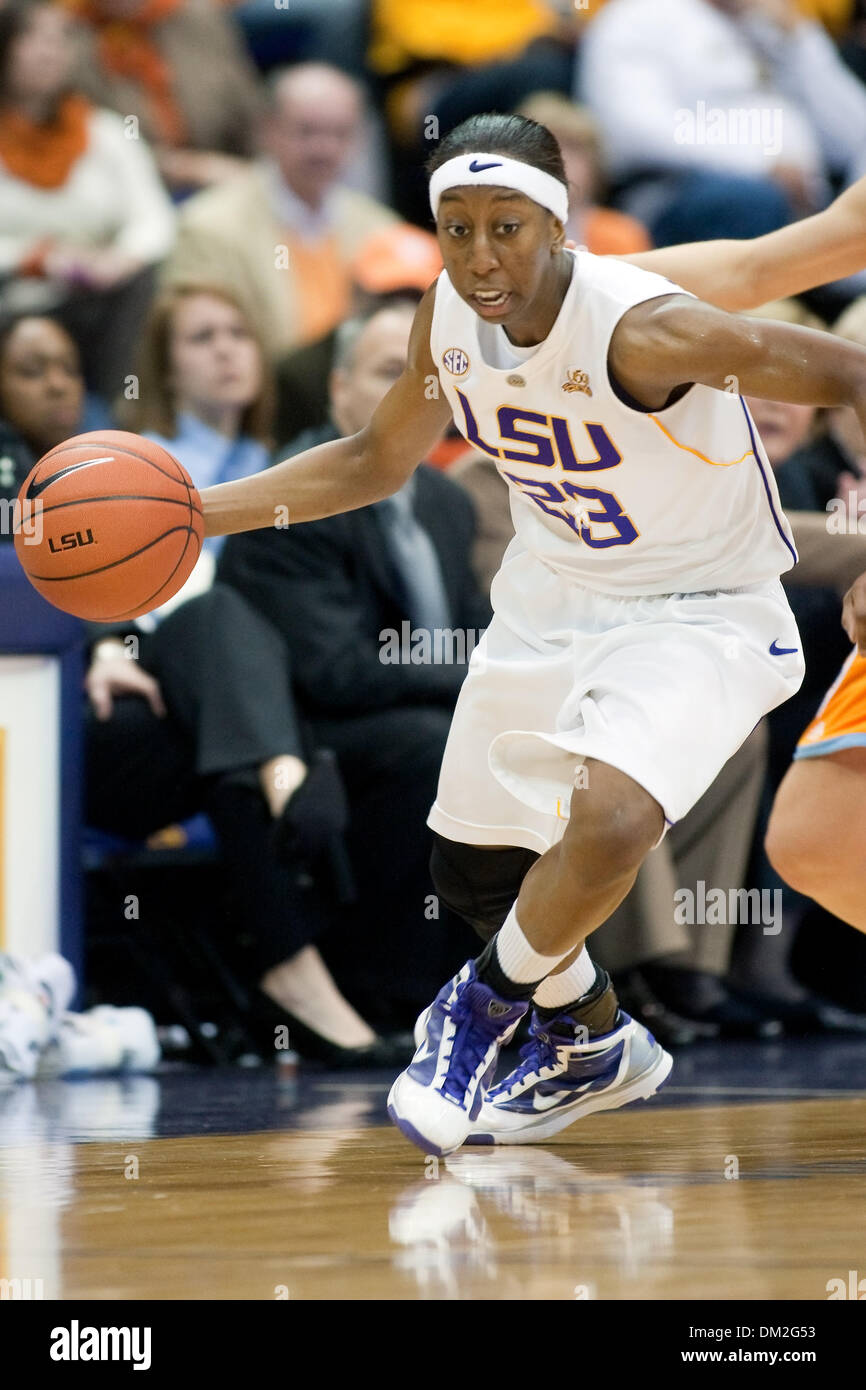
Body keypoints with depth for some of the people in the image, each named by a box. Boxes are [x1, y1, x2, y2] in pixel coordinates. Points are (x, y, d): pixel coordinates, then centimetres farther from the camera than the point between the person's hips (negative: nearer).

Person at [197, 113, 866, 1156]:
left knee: (611, 817, -32)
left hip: (699, 611, -7)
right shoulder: (450, 316, -10)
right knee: (471, 872, 13)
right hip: (553, 594, 7)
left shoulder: (647, 331, -31)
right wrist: (198, 512, 1)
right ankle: (591, 1050, 42)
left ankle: (490, 1002, -1)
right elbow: (378, 460, 8)